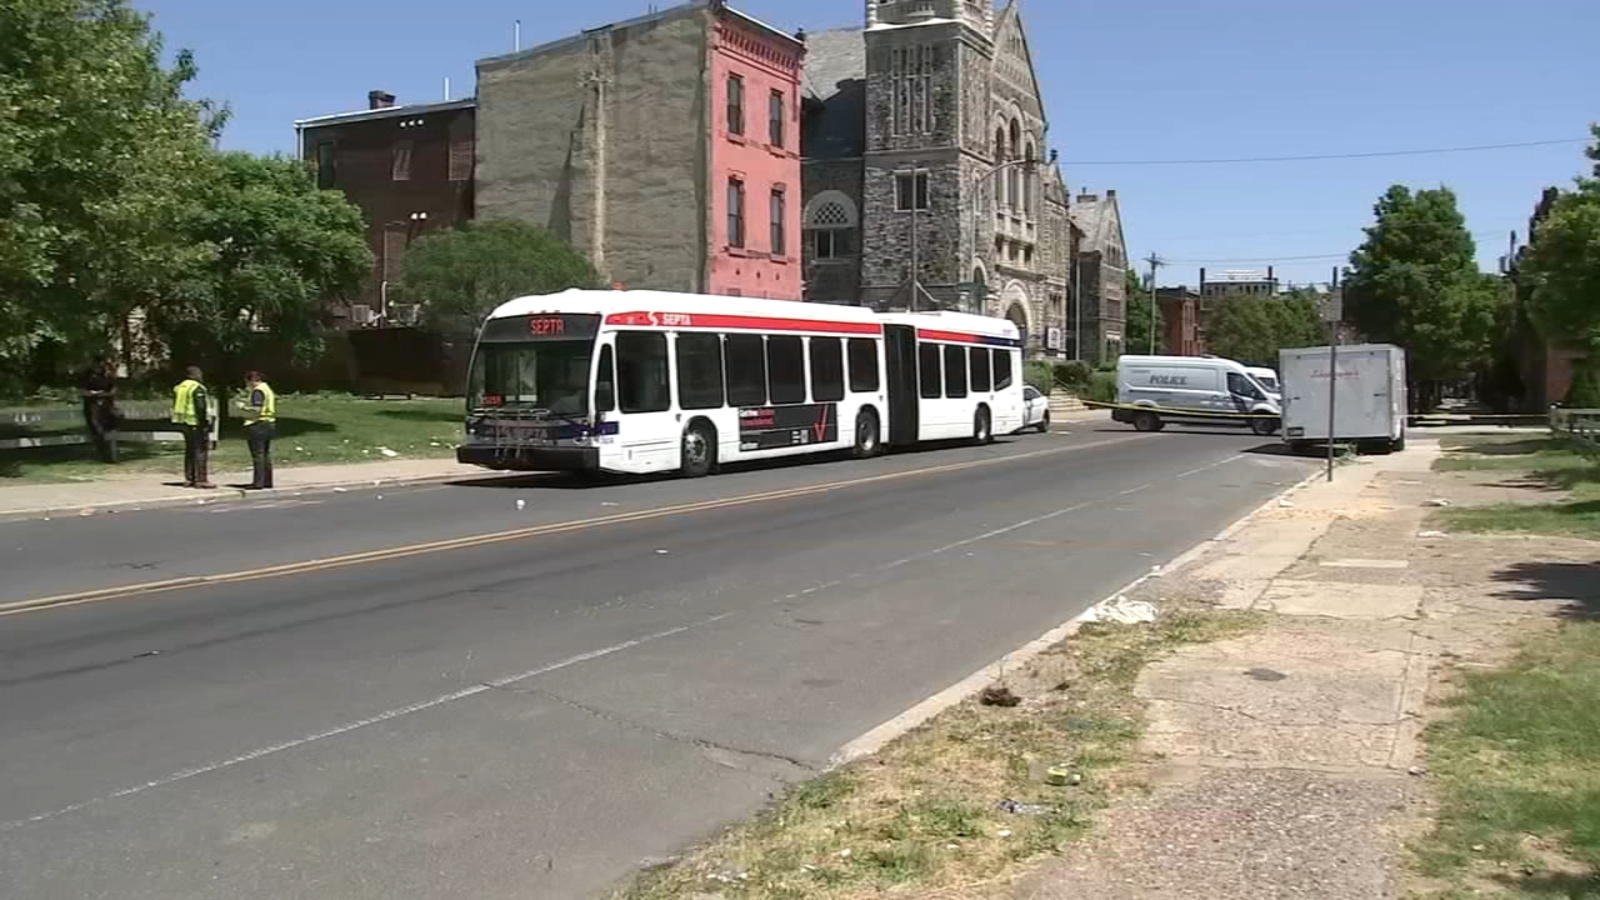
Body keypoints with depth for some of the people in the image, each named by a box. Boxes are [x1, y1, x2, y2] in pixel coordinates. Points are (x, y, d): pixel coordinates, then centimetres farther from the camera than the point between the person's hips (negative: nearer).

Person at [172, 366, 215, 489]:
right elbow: (201, 408, -20)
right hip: (196, 423, -9)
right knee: (201, 451, -7)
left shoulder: (178, 388, 15)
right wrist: (205, 423, -16)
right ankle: (201, 480, -10)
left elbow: (175, 407, 18)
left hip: (184, 423, 9)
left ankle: (189, 478, 20)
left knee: (189, 451, 16)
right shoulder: (197, 388, -13)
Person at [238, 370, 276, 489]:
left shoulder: (258, 391, -14)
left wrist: (243, 407, -7)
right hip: (269, 423, 10)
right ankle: (267, 481, 17)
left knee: (257, 454, -7)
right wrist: (248, 402, 19)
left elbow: (256, 410, -22)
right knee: (266, 454, 14)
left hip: (258, 425, -10)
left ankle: (258, 483, -8)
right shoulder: (267, 389, 16)